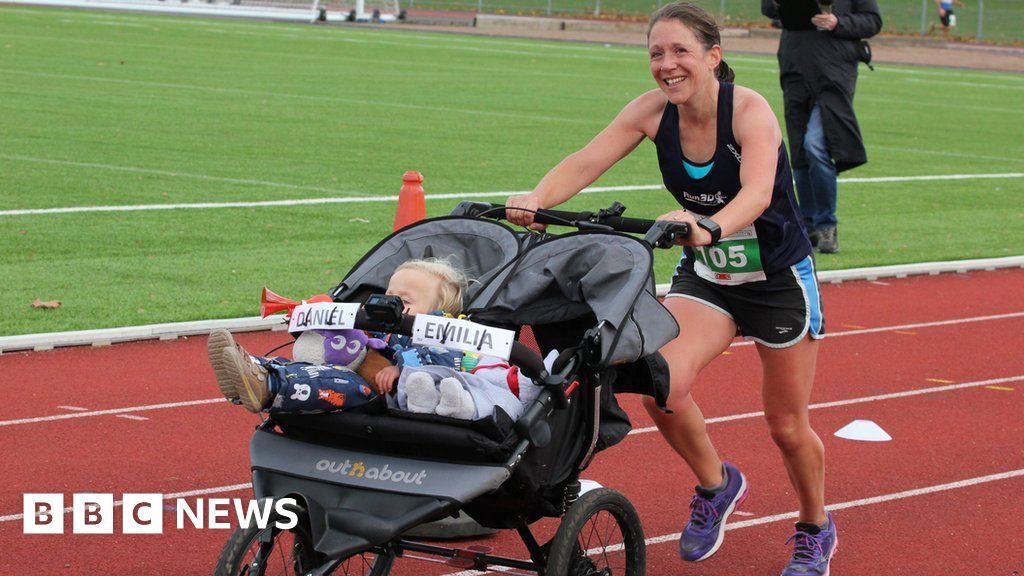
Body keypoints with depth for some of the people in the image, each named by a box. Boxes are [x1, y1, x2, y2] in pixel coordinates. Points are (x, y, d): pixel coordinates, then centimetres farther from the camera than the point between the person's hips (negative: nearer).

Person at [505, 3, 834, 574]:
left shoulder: (748, 109, -25)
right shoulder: (653, 110, -13)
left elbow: (756, 193, -41)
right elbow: (586, 162, -24)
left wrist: (709, 227, -62)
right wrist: (538, 199, -44)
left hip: (779, 279, -3)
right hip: (704, 276, 4)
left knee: (787, 424, 6)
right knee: (664, 387, -20)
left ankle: (816, 529, 36)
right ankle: (715, 486, 11)